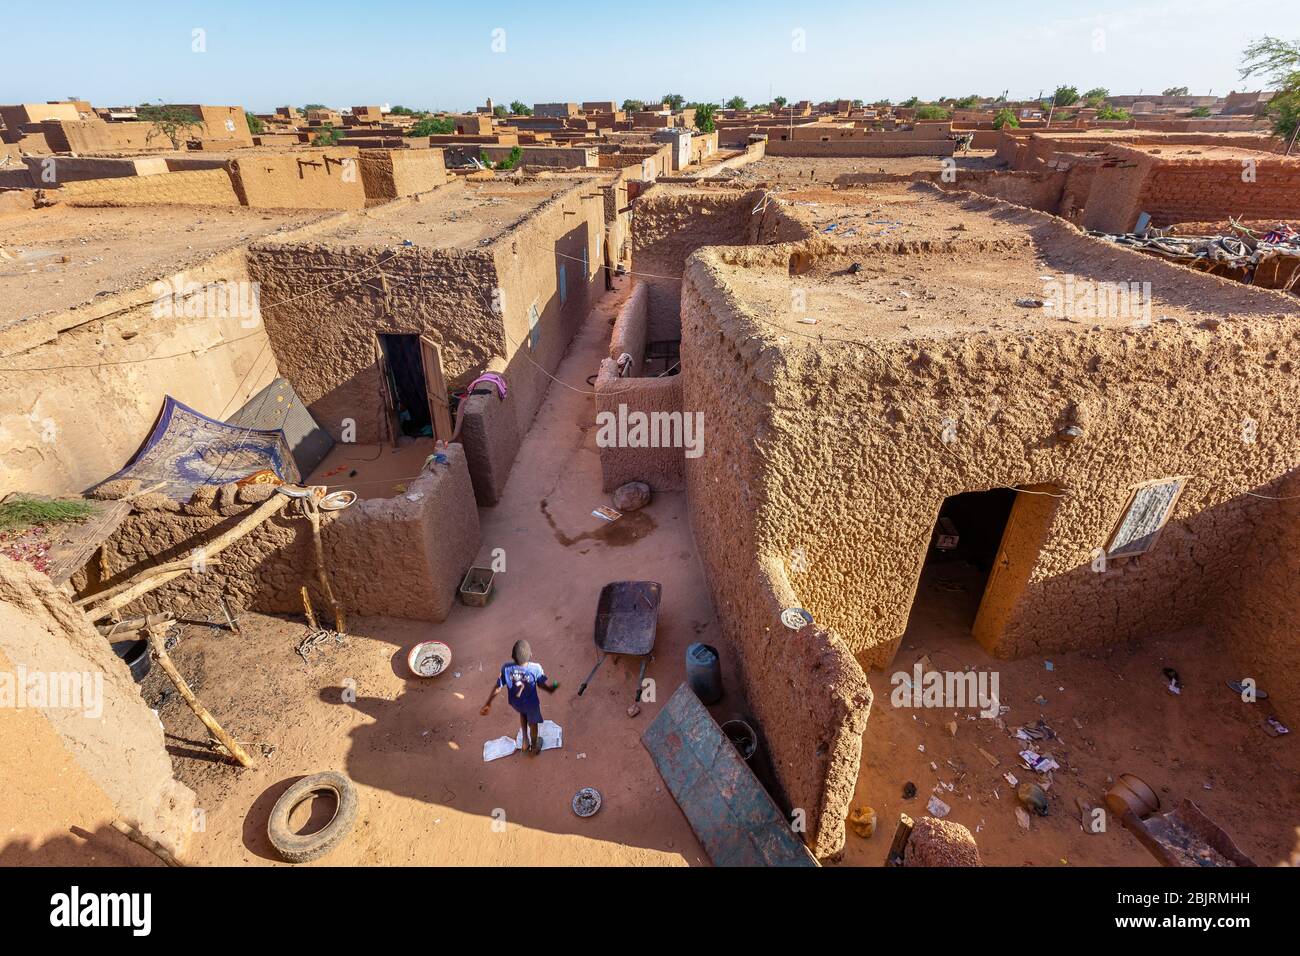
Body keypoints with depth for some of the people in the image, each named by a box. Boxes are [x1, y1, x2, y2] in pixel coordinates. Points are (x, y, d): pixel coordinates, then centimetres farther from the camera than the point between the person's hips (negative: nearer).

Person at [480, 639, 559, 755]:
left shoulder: (506, 668, -29)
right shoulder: (536, 668, -35)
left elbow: (497, 688, -17)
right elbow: (545, 685, -20)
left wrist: (488, 704, -3)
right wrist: (554, 686, 2)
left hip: (514, 702, 2)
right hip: (531, 703, -2)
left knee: (523, 712, 37)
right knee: (532, 723, 28)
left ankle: (525, 740, 49)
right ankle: (533, 748, 51)